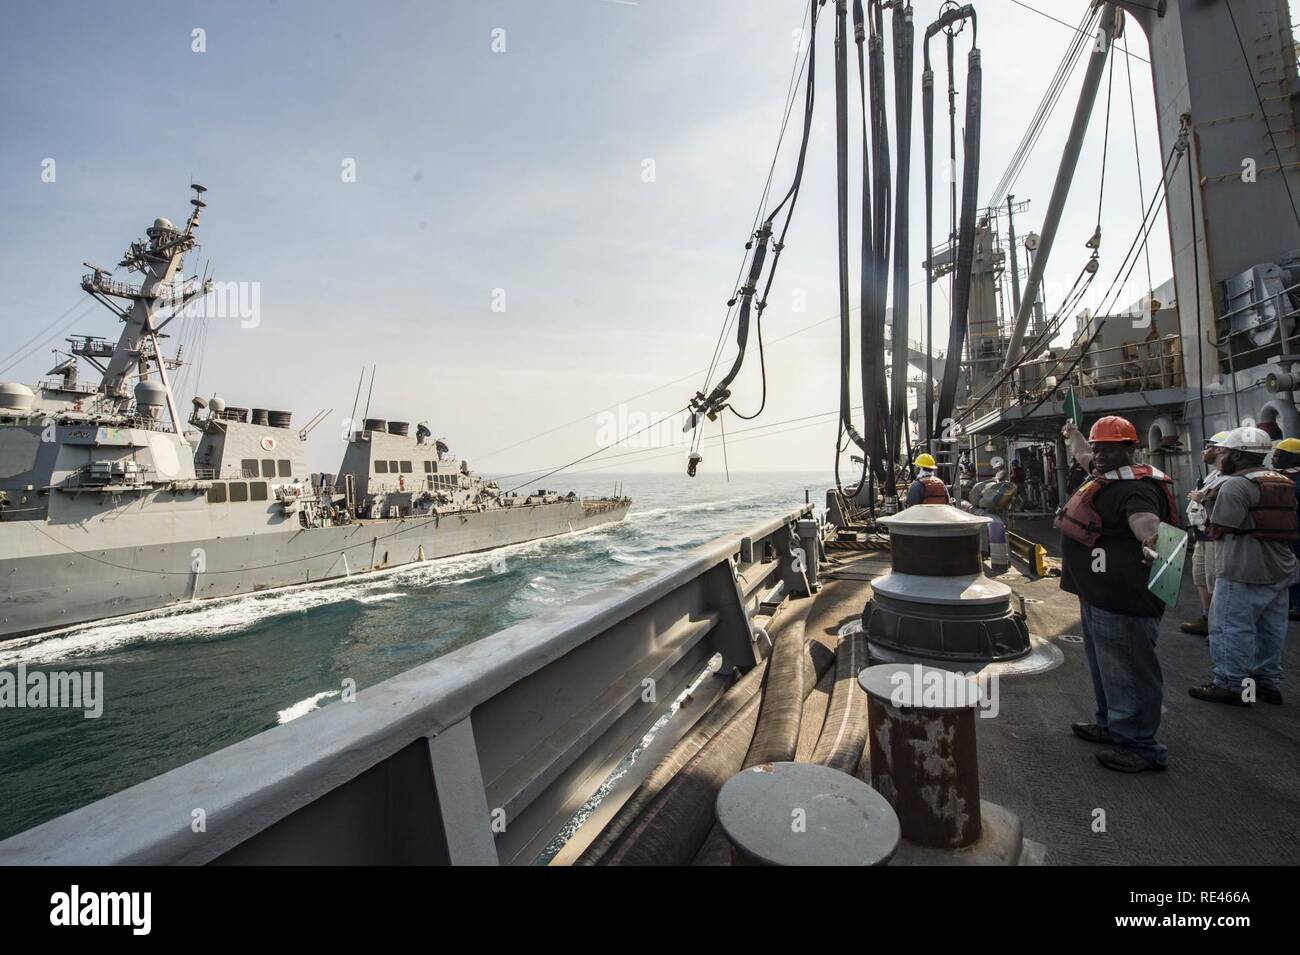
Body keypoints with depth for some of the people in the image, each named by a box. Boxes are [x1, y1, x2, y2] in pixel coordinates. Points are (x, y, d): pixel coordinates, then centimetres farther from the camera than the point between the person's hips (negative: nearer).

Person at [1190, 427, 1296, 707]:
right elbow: (1288, 524, 19)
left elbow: (1219, 530, -16)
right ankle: (1268, 682, 25)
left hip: (1244, 573, -9)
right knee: (1271, 629, 16)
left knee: (1231, 629, -2)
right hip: (1281, 568, 9)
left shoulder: (1236, 485, -15)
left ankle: (1231, 686, 3)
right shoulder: (1284, 482, 14)